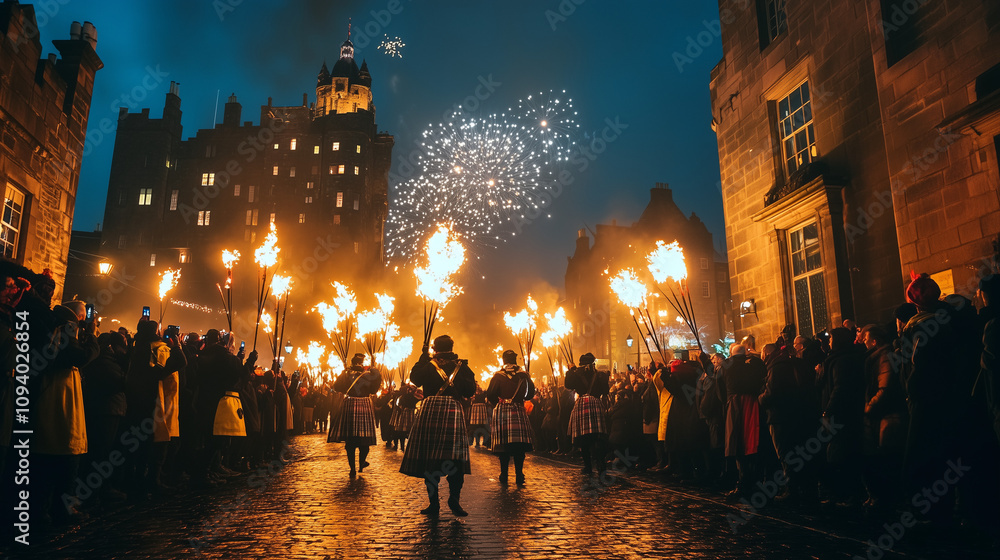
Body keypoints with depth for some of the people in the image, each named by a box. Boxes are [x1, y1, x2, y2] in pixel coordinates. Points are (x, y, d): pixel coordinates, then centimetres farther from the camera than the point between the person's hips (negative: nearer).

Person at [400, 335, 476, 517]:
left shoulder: (428, 366, 6)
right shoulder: (461, 366, 8)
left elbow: (414, 378, 16)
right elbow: (470, 391, 5)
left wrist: (423, 357, 16)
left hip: (430, 409, 0)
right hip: (454, 411, 0)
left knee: (429, 456, 3)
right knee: (455, 457, 1)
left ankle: (434, 503, 4)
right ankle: (454, 500, -6)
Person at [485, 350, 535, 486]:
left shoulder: (498, 376, -3)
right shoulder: (524, 376, 1)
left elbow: (490, 395, -5)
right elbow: (530, 394, 6)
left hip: (501, 412, -1)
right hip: (519, 412, 1)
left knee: (503, 444, 5)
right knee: (519, 445, 4)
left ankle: (504, 475, 8)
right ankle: (519, 475, 3)